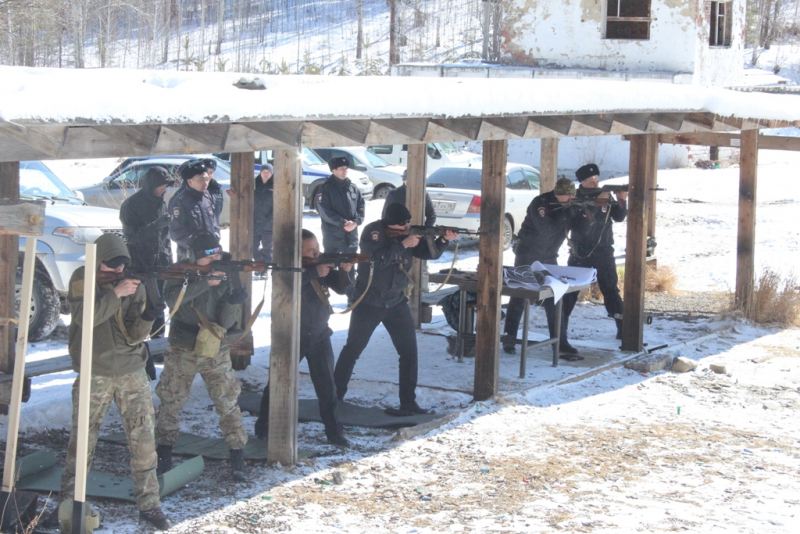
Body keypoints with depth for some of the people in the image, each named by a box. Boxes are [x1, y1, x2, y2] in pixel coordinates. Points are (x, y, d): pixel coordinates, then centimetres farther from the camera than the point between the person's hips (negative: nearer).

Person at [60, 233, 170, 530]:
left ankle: (149, 504, 7)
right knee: (82, 439, 3)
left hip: (131, 373, 2)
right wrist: (115, 293, -27)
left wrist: (148, 318, -23)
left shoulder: (134, 285, 1)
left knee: (143, 437, -1)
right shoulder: (82, 279, -4)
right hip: (94, 375, -2)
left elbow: (133, 336, -4)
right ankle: (68, 502, 17)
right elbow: (84, 317, -21)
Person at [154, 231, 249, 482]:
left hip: (215, 352, 1)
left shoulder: (225, 278, -2)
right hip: (182, 351, -1)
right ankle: (164, 452, 23)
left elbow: (227, 320, -9)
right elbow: (172, 297, -28)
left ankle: (237, 459, -1)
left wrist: (234, 296, -27)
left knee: (228, 403, -5)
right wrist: (205, 282, -34)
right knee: (171, 402, 7)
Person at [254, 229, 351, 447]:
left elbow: (341, 288, -2)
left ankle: (334, 431, 11)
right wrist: (315, 273, -36)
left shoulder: (323, 265, 2)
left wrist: (344, 271, -21)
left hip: (319, 336, 4)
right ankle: (263, 427, 18)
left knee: (327, 384, 3)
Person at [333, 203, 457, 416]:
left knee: (409, 351, 0)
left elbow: (428, 253, -3)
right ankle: (334, 396, 20)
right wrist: (404, 244, -29)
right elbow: (377, 258, -30)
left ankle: (408, 403, 6)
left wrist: (443, 240, -21)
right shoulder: (373, 231, -16)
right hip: (369, 302, -5)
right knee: (352, 350, 7)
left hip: (396, 302, 5)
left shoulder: (407, 232, 0)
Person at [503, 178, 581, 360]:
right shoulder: (540, 203, -20)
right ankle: (510, 338, 16)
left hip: (549, 257, 5)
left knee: (554, 299, -2)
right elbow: (547, 229, -30)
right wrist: (563, 212, -32)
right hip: (527, 255, -5)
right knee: (519, 296, 3)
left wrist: (573, 213, -24)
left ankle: (561, 343, -2)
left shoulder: (570, 206, -3)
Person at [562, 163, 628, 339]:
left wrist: (622, 201, -19)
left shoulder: (605, 195, 2)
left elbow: (618, 217, -1)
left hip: (603, 252, 1)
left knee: (610, 288, -2)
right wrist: (597, 202, -29)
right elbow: (581, 224, -23)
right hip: (579, 252, -1)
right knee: (570, 289, 4)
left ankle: (623, 327, 1)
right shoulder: (576, 198, -8)